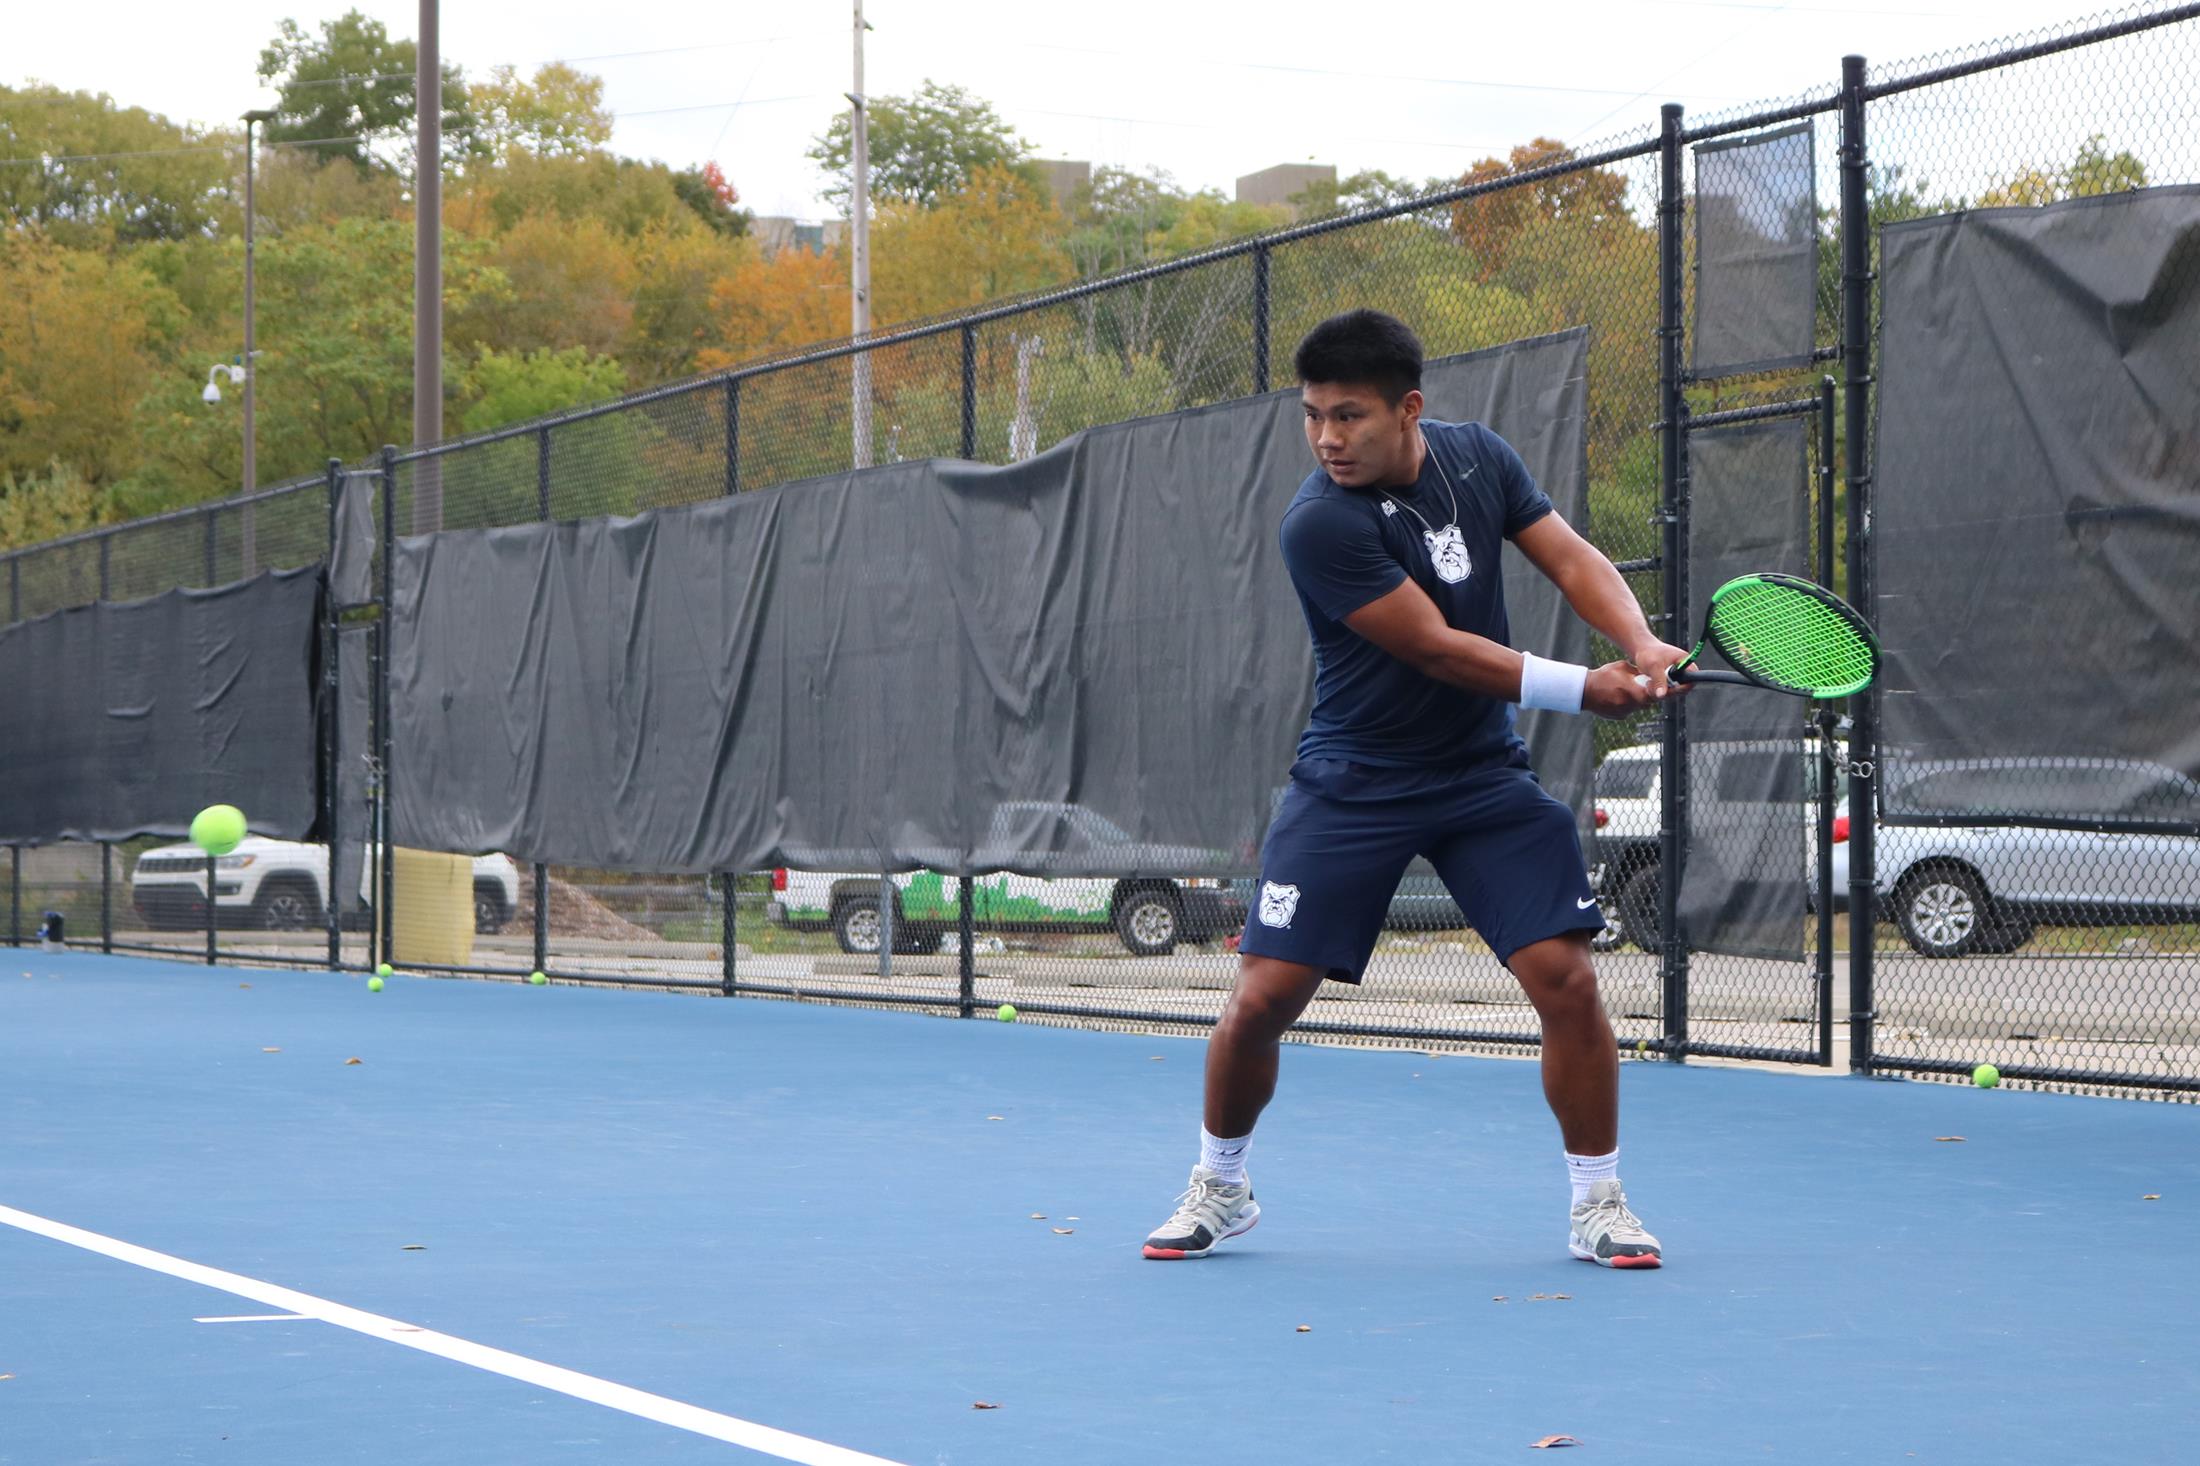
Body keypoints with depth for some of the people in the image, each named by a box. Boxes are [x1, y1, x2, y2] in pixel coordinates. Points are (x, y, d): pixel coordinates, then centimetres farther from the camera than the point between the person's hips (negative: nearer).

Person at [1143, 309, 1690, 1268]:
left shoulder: (1480, 459, -2)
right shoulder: (1321, 524, -21)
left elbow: (1571, 559, -2)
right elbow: (1437, 649, -21)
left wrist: (1641, 644, -22)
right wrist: (1584, 688, -21)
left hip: (1485, 776, 4)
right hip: (1354, 785, -3)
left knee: (1566, 979, -9)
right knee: (1264, 995, -5)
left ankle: (1598, 1204, 7)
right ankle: (1219, 1188, 20)